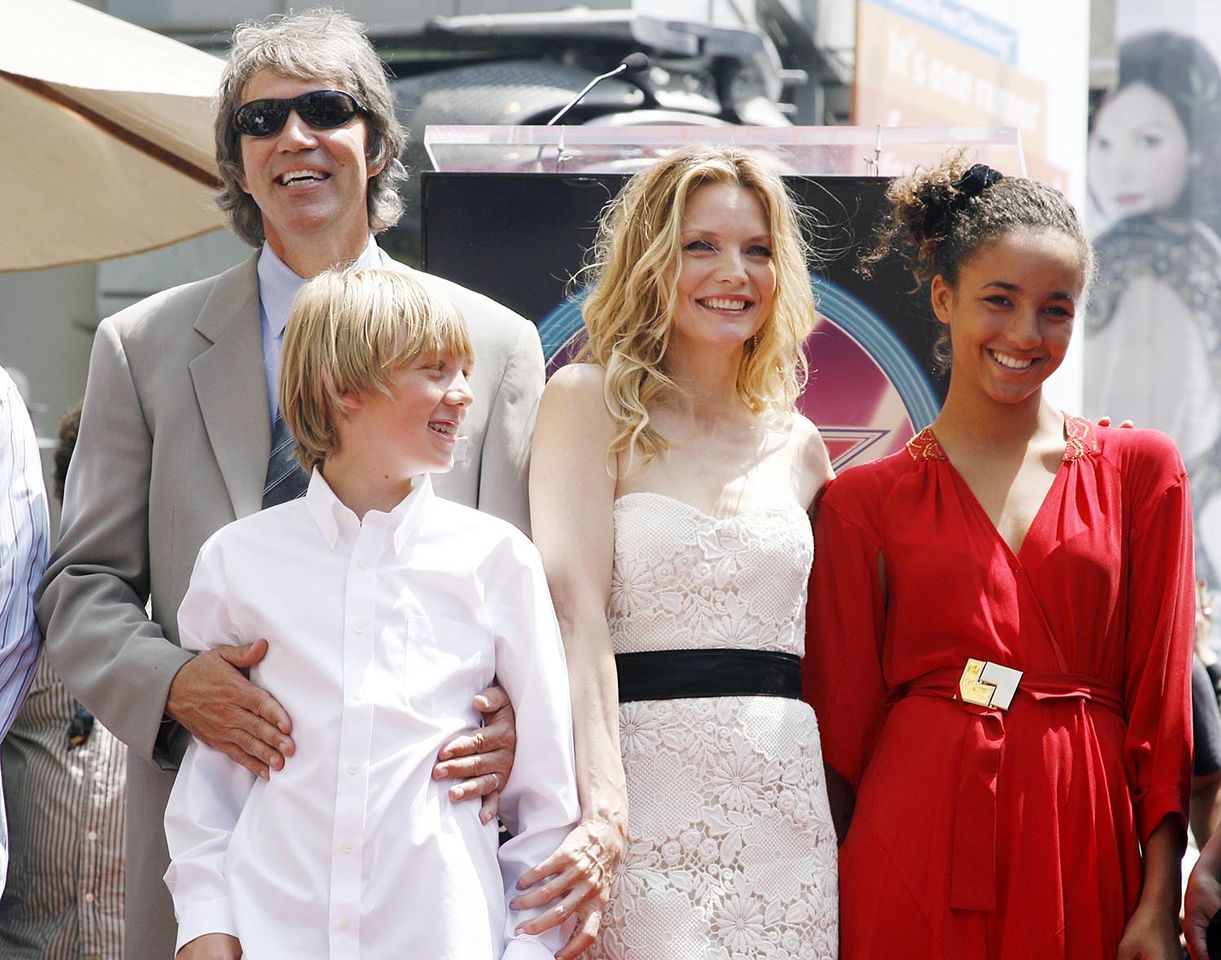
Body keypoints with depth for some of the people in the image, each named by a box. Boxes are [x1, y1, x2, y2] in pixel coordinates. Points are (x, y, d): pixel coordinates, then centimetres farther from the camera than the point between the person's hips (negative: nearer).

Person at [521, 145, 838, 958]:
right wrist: (603, 809, -24)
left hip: (785, 797, 4)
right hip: (649, 802, -4)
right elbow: (578, 613, -12)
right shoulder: (592, 402, 0)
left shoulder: (797, 444, 14)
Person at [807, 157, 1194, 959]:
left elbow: (1162, 696, 2)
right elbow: (846, 712, 5)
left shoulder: (1139, 470, 7)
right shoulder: (866, 500, 5)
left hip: (1087, 854, 1)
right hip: (920, 854, -1)